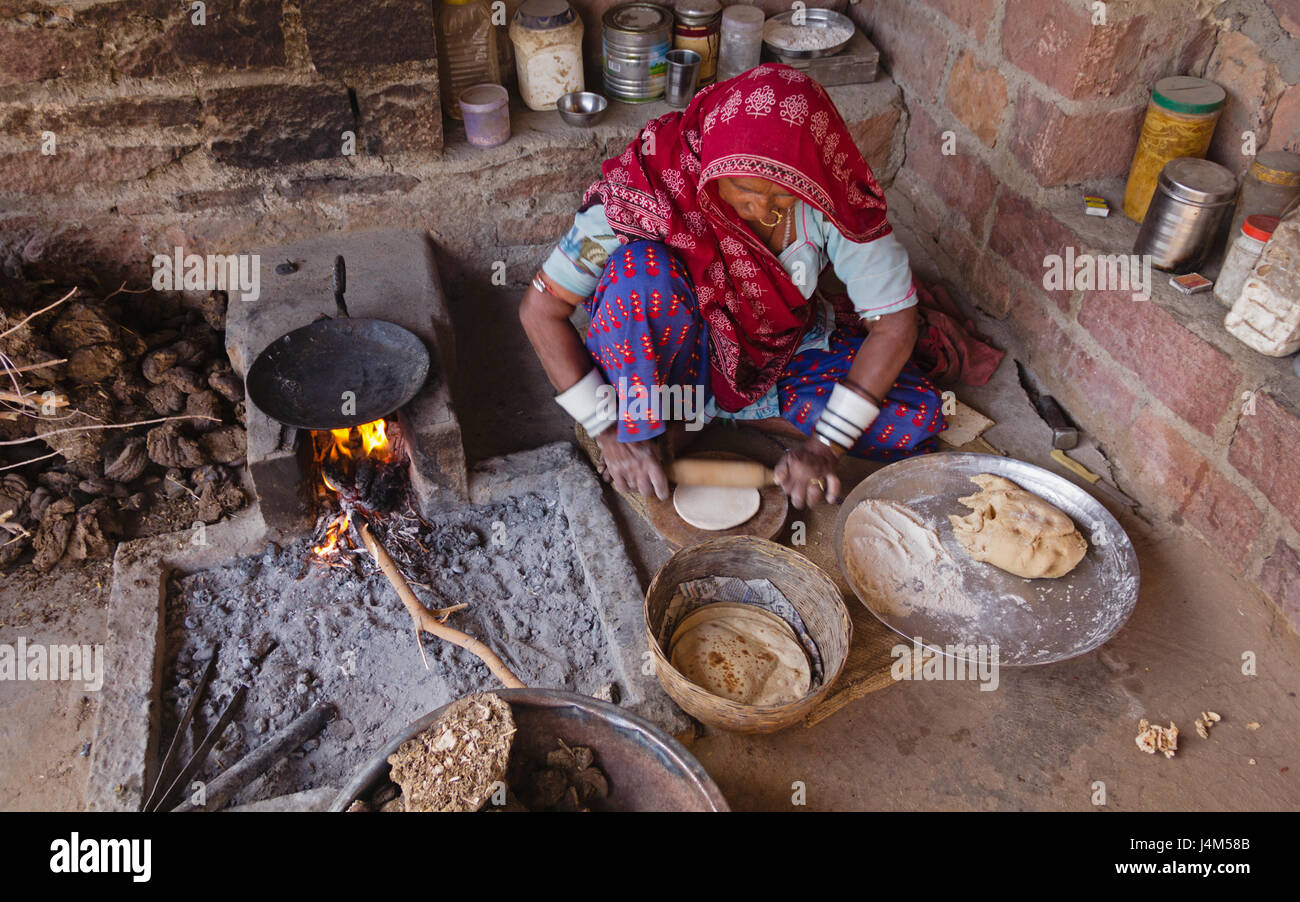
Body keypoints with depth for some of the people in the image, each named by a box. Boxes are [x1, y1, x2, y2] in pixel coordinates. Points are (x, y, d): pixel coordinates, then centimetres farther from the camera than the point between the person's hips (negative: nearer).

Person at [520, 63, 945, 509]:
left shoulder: (833, 199, -24)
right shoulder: (652, 184, -29)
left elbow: (895, 322, -19)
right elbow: (540, 309, -24)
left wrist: (824, 446, -27)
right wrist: (609, 431, -27)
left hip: (782, 355, 3)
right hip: (669, 355, -2)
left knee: (918, 418, -17)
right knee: (641, 269, -36)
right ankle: (640, 425, -13)